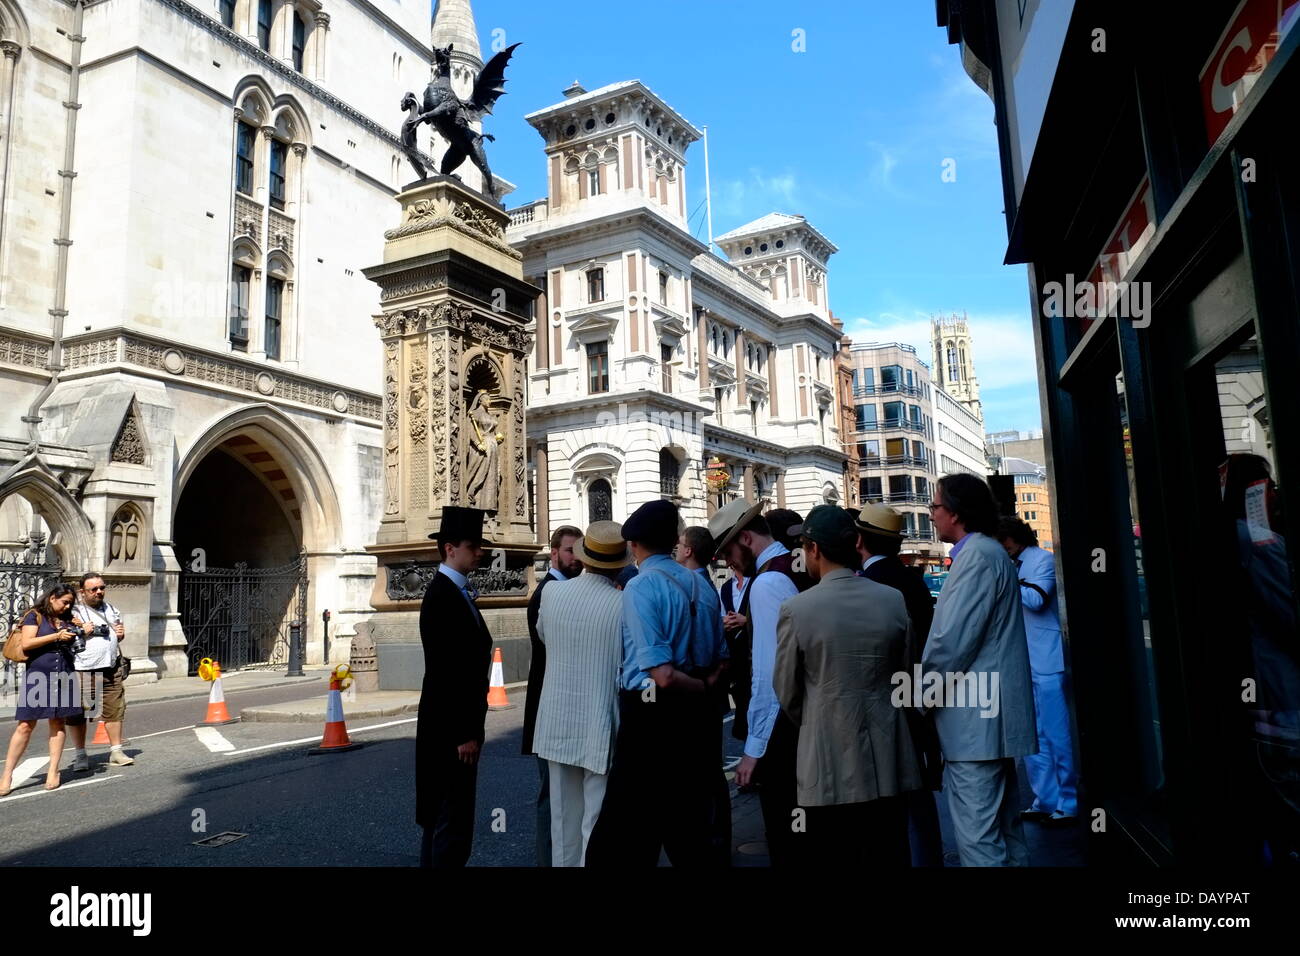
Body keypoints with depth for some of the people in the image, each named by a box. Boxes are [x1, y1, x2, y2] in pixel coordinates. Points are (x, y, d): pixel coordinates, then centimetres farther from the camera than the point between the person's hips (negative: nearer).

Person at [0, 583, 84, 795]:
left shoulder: (68, 620, 15)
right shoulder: (35, 616, 1)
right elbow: (26, 644, -10)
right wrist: (56, 636, -15)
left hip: (63, 677, 4)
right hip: (38, 676, -4)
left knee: (58, 723, 5)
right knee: (26, 725, -5)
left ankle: (53, 772, 10)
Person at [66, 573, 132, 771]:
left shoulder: (112, 610, 16)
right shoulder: (73, 611, -3)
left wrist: (121, 634, 8)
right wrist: (81, 632, -18)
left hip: (112, 669, 4)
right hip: (82, 671, -4)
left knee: (115, 710, 6)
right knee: (77, 713, 4)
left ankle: (116, 751, 15)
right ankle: (80, 755, 16)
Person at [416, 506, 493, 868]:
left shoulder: (459, 592, 12)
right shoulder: (441, 596, -18)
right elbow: (444, 672, -22)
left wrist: (470, 727, 15)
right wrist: (463, 733, -21)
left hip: (460, 723, 10)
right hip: (451, 728, -10)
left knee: (441, 818, 17)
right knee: (453, 822, -3)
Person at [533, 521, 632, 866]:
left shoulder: (552, 594, -2)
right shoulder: (625, 605, -16)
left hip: (558, 726, 5)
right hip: (603, 730, -4)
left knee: (565, 821, 16)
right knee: (599, 825, 4)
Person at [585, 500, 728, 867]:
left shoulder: (640, 587, -14)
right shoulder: (699, 584, 7)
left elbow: (663, 676, -20)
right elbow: (720, 662, 13)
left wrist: (701, 689, -4)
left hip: (650, 719, -7)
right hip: (694, 716, 7)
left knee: (627, 838, 4)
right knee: (691, 833, 18)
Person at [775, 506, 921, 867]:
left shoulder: (796, 609, -14)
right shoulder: (894, 600, -4)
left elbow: (786, 692, -4)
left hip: (829, 762, -3)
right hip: (887, 758, 3)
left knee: (832, 857, 10)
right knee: (890, 856, 15)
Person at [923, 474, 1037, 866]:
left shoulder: (977, 555, -16)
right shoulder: (989, 551, 16)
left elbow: (951, 643, -22)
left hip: (975, 719, -11)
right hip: (990, 716, 11)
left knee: (978, 837, -6)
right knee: (1003, 827, 19)